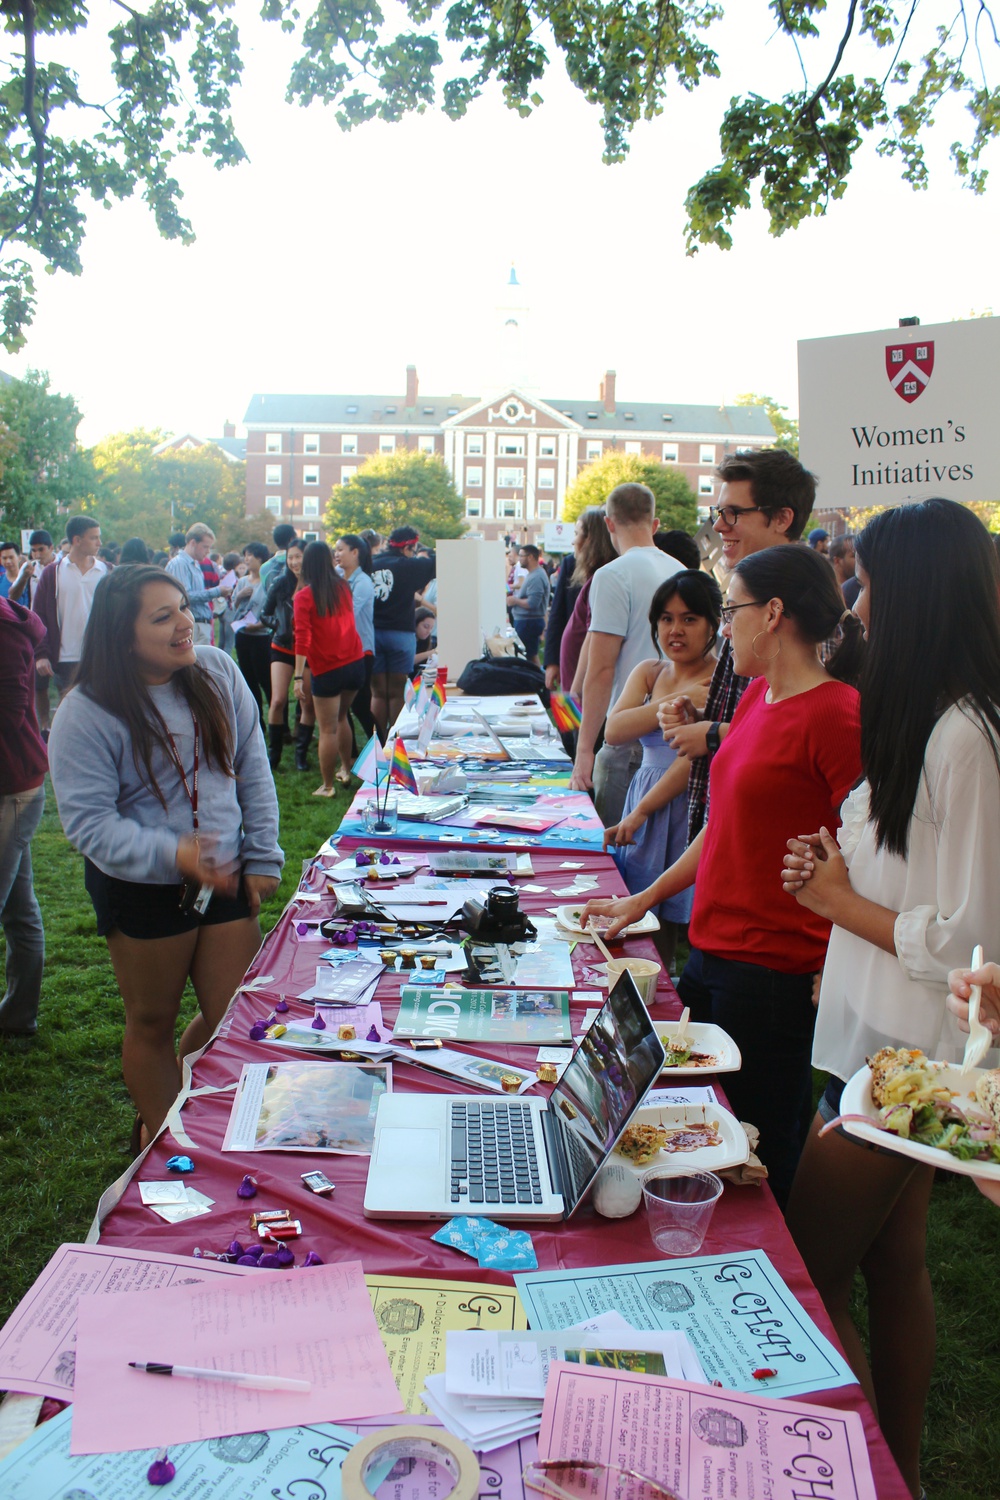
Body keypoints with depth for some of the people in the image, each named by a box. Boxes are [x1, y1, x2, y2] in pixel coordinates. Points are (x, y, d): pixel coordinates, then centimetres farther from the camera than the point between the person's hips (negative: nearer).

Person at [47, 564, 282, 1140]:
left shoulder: (217, 671, -4)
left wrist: (263, 857, 2)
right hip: (143, 891, -4)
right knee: (152, 1025, 14)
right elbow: (88, 821, -19)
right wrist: (172, 853, -33)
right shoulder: (87, 714, -16)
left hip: (225, 878, 4)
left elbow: (254, 770, 5)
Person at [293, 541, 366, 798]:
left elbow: (303, 639, -17)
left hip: (327, 669, -5)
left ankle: (328, 785, 9)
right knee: (341, 717, 23)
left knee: (328, 729, 2)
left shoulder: (304, 596, -11)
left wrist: (299, 676, -17)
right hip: (355, 662, 5)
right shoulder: (343, 587, 3)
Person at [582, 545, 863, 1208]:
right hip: (713, 949, 9)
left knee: (759, 1153, 8)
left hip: (776, 973, -8)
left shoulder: (835, 714, -18)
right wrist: (645, 899, 19)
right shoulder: (757, 697, 9)